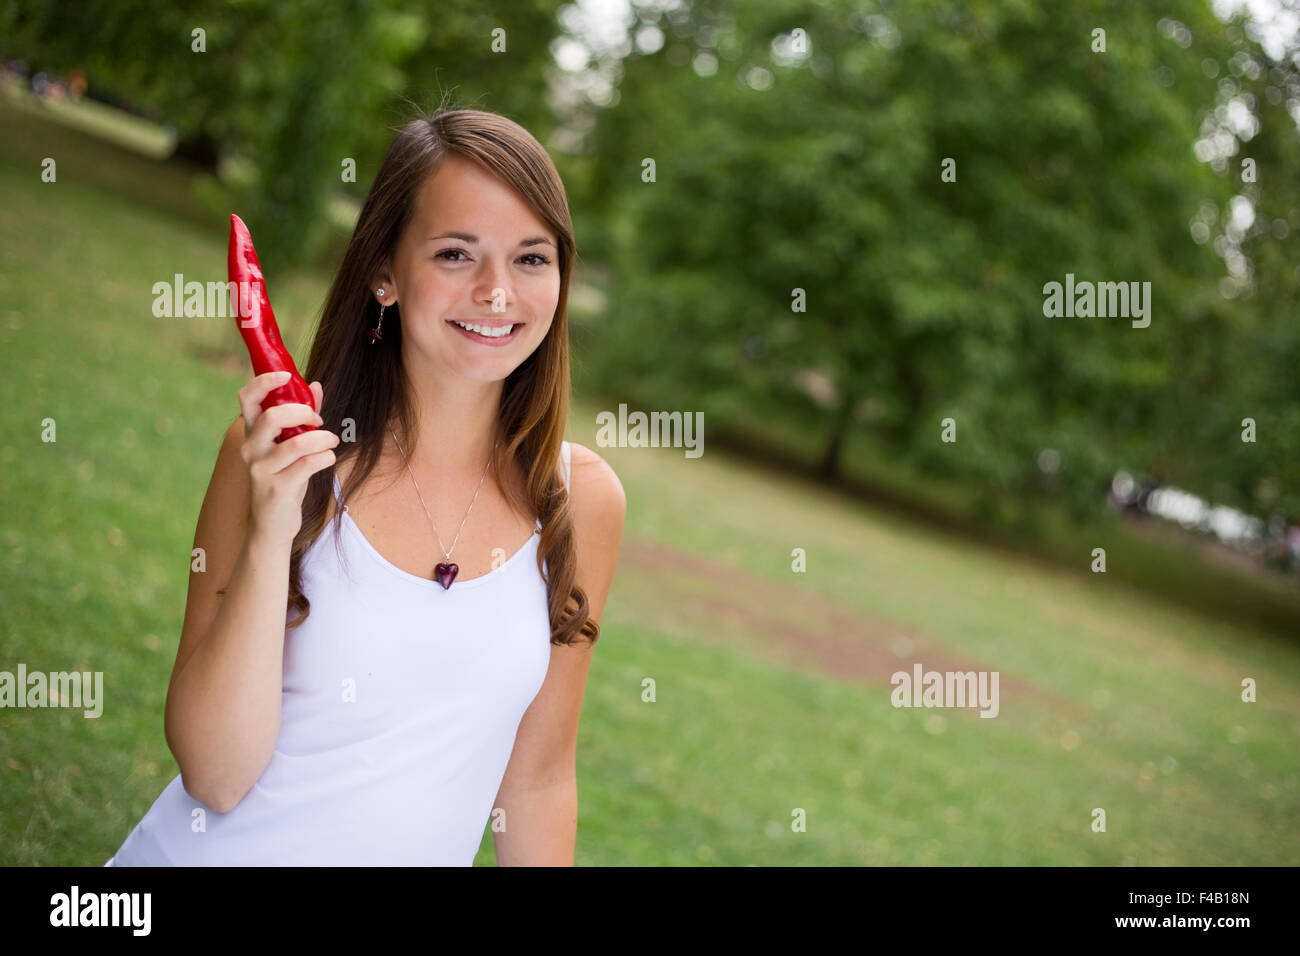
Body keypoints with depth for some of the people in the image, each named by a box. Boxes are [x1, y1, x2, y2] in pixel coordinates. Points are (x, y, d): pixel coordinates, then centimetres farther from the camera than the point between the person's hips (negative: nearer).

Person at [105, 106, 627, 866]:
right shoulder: (279, 453, -15)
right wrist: (270, 534, -27)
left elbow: (538, 779, 0)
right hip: (210, 855, -2)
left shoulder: (582, 498, -8)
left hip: (418, 856, 2)